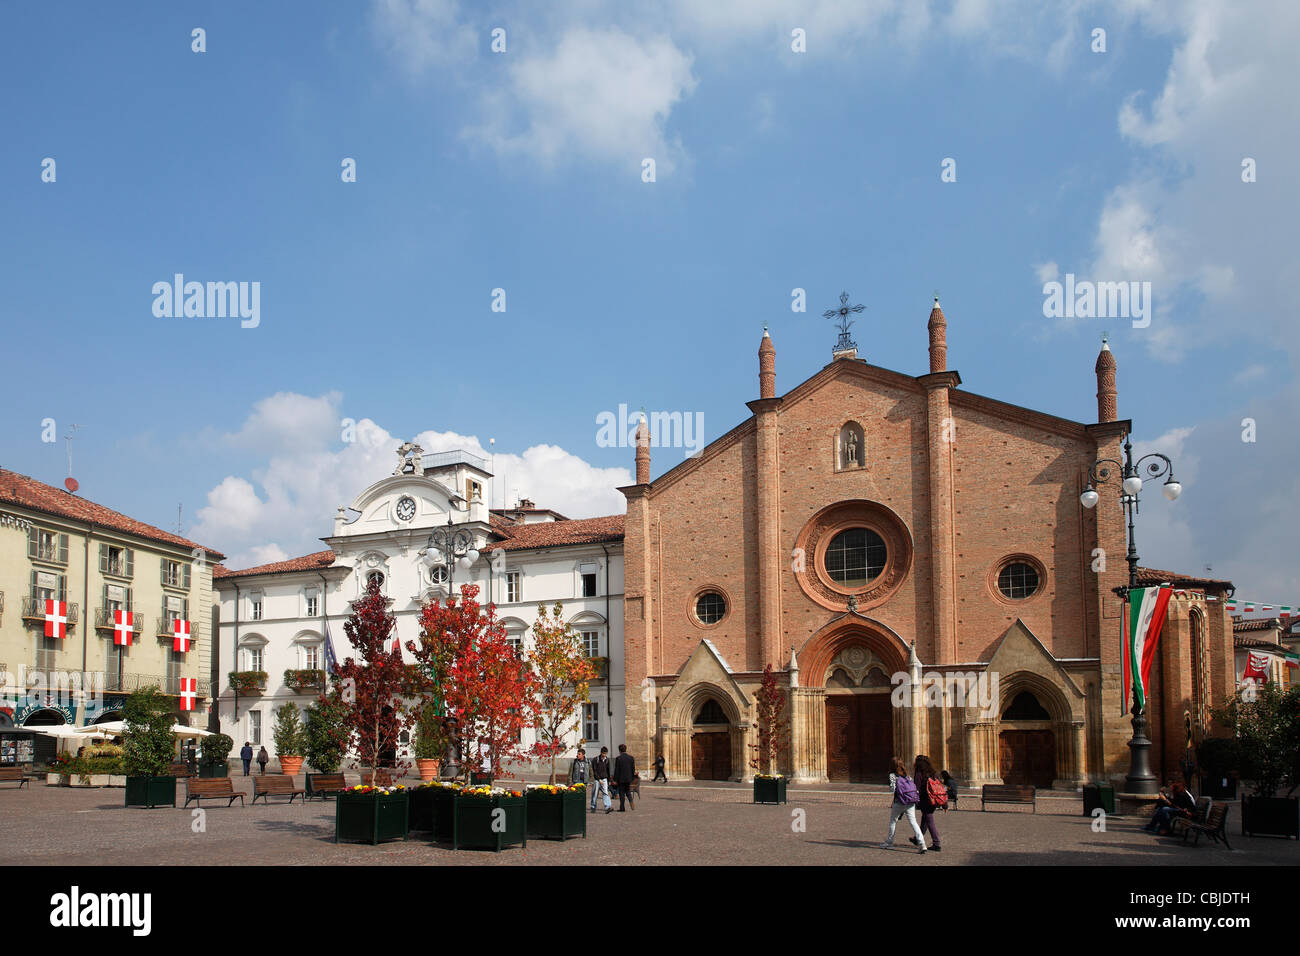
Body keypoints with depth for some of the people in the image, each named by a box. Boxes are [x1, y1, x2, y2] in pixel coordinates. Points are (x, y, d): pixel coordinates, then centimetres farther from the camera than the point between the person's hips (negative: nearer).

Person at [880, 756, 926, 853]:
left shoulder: (893, 775, -3)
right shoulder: (907, 776, 14)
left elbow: (892, 789, -12)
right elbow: (915, 788, 9)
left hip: (899, 802, -4)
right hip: (911, 802, 4)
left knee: (893, 821, 14)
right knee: (913, 822, 0)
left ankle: (889, 843, 24)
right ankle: (922, 843, -14)